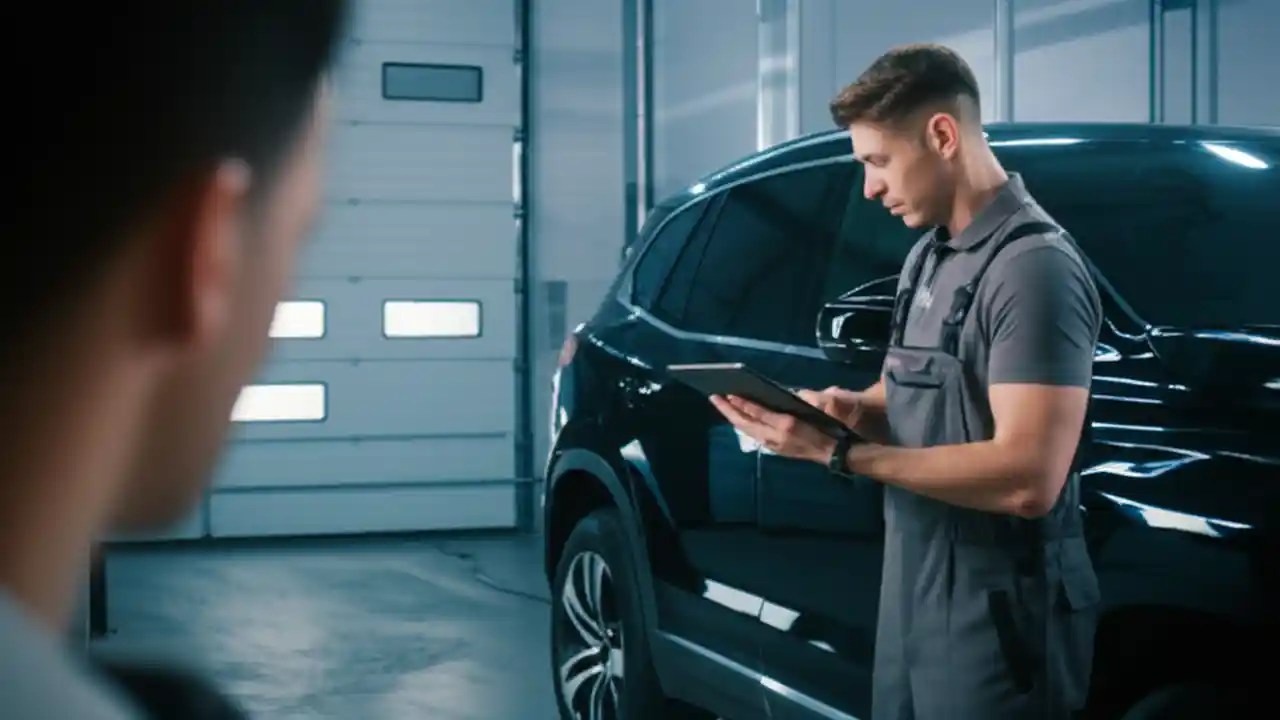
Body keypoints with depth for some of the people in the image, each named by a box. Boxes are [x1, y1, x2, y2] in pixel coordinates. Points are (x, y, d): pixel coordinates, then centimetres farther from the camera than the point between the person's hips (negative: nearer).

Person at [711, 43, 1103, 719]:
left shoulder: (1034, 266, -18)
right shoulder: (928, 257, 11)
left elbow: (1028, 479, -26)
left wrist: (839, 452, -23)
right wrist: (850, 409, -3)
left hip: (996, 616, -8)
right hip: (912, 597, 8)